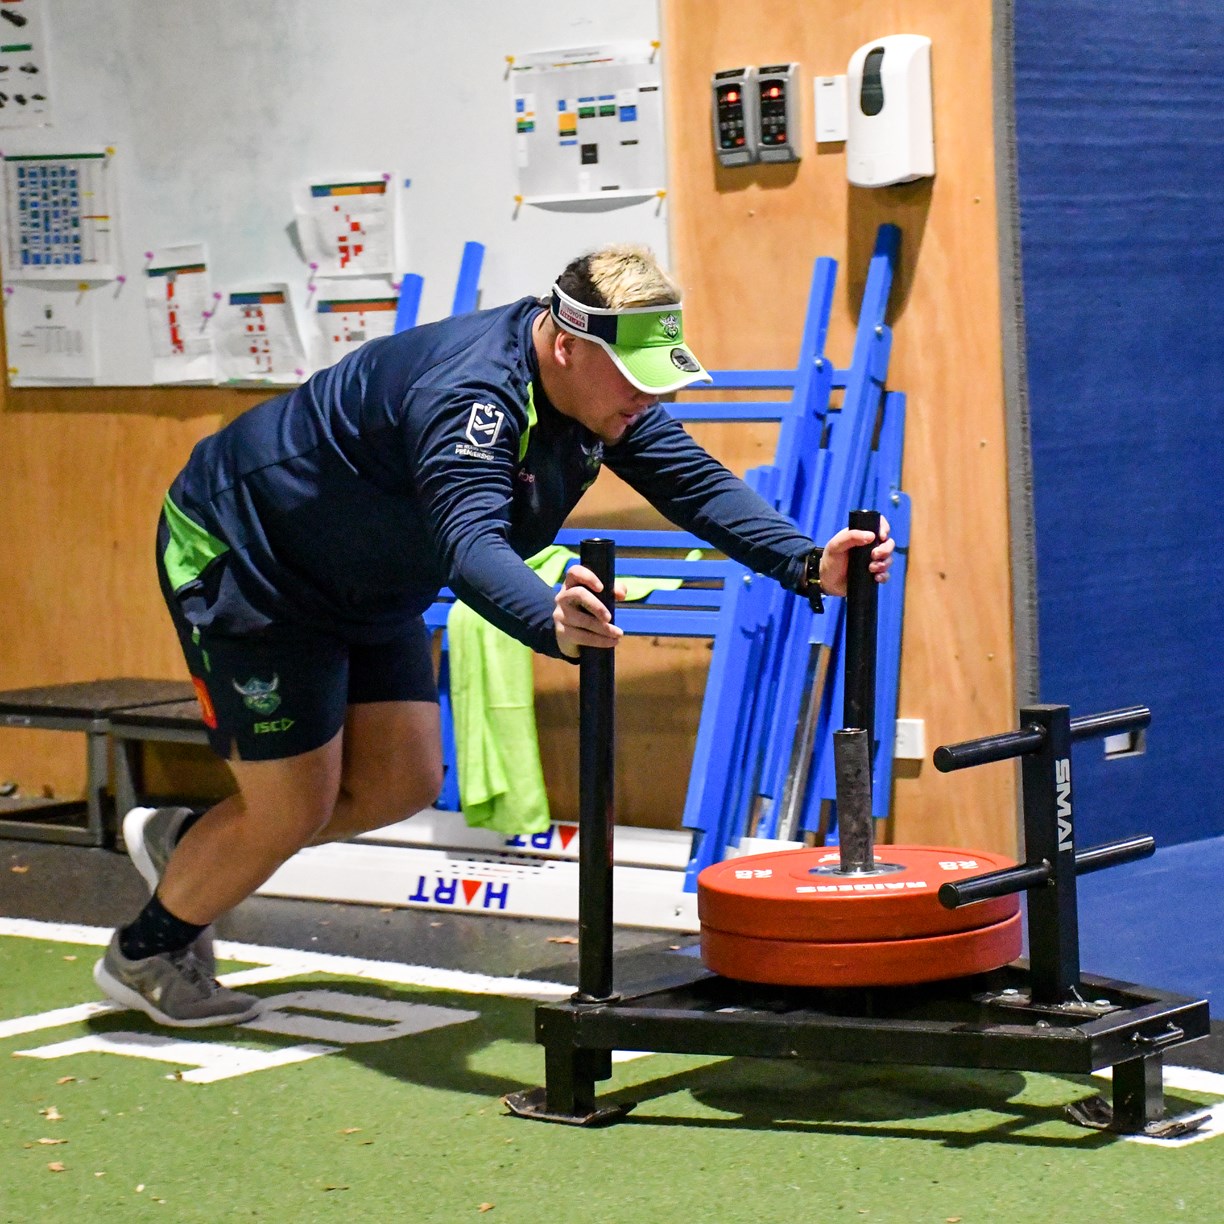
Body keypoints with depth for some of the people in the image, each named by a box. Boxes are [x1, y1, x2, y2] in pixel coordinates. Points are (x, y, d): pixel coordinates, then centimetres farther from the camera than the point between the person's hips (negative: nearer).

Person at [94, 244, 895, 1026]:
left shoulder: (606, 389, -10)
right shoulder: (472, 393, -37)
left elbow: (695, 482, -13)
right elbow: (471, 543, -52)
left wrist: (807, 564, -29)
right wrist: (554, 625, -71)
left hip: (366, 592, 9)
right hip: (241, 557, -9)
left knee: (402, 785, 7)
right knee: (294, 809, -6)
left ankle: (186, 844, 28)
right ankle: (146, 954, 19)